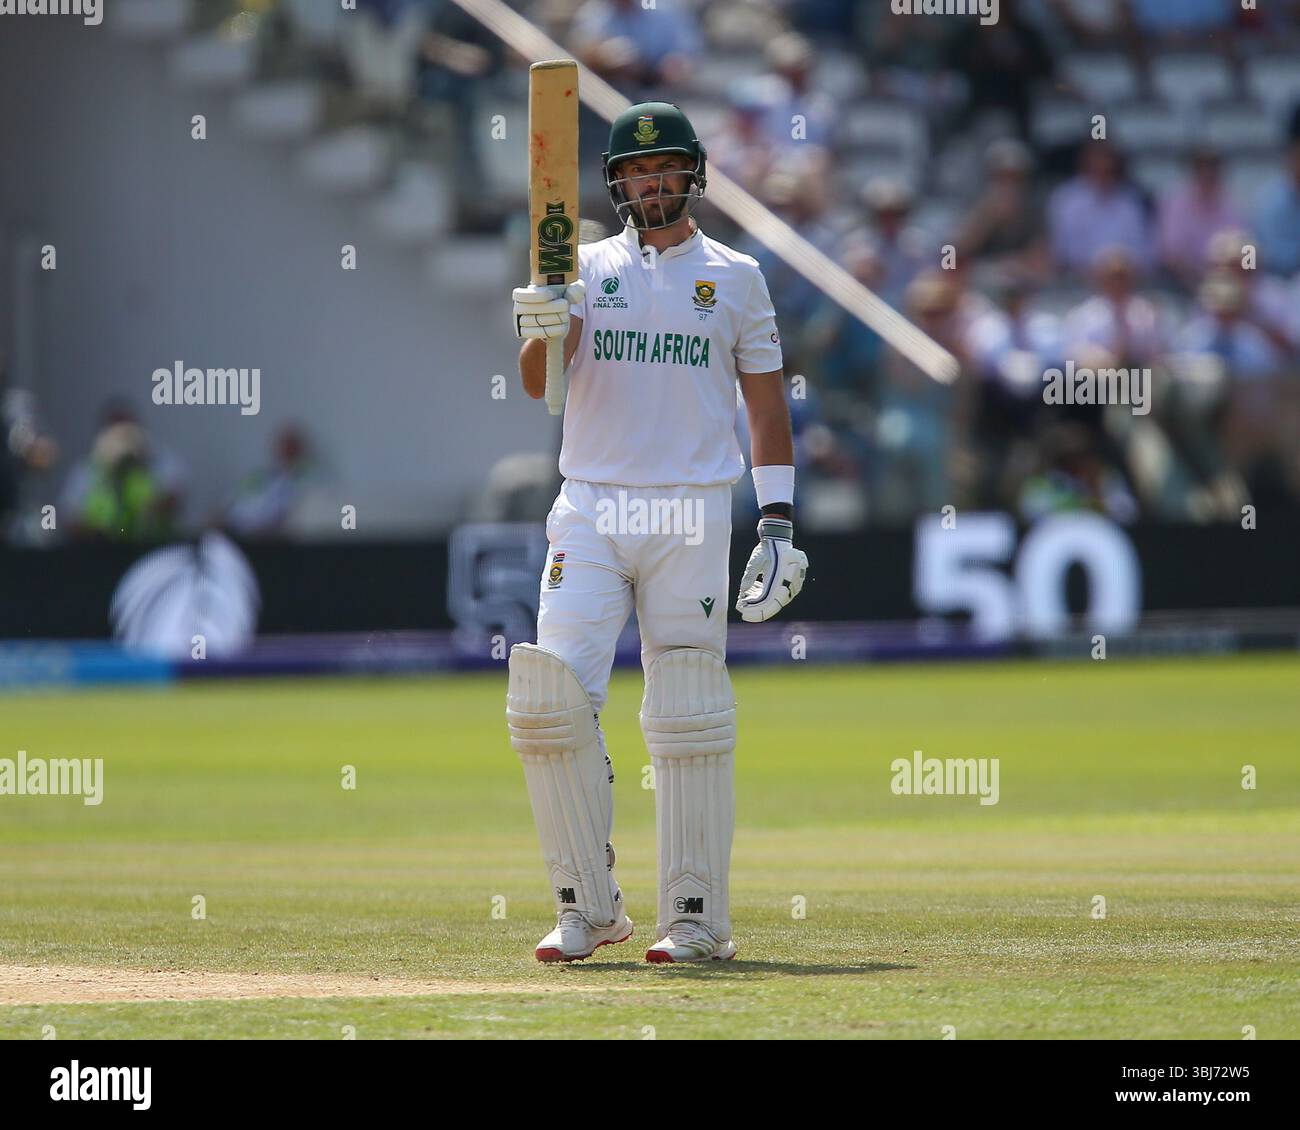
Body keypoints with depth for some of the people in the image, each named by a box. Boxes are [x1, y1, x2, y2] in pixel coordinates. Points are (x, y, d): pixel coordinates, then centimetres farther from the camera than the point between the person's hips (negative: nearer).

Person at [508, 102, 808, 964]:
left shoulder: (734, 276, 8)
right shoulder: (587, 269, 10)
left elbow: (767, 401, 9)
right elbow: (537, 382, -2)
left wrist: (779, 521, 0)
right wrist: (541, 334, -25)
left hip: (691, 512, -1)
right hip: (589, 508, 1)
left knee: (688, 716, -3)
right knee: (549, 699, -9)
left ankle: (697, 916, 2)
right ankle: (589, 906, 1)